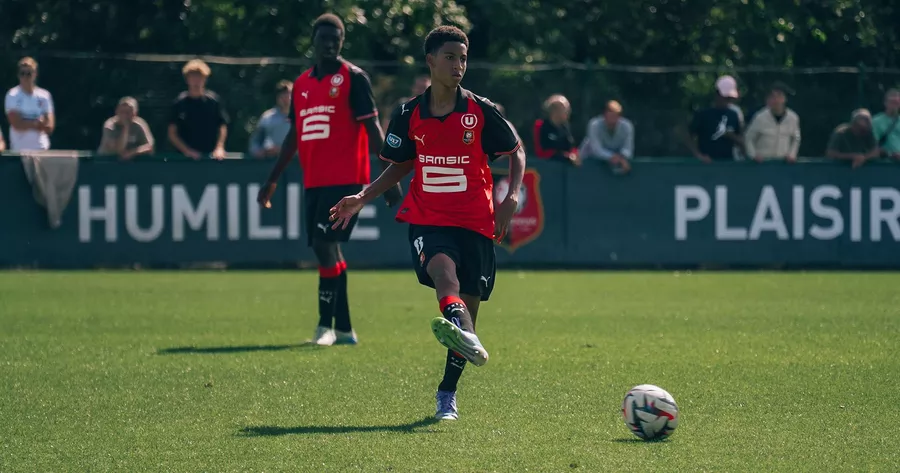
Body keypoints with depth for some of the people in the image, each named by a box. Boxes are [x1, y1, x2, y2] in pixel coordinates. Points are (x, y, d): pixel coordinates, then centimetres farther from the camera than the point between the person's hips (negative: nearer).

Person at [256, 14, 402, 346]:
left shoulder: (353, 78, -3)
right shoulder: (301, 84, 15)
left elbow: (372, 129, -6)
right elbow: (294, 136, 23)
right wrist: (272, 180, 24)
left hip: (344, 179, -7)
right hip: (313, 182, 7)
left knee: (324, 245, -15)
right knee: (326, 250, 7)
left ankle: (326, 325, -9)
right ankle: (344, 330, 12)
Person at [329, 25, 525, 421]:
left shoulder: (481, 112, 0)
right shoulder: (409, 115, 4)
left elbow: (516, 153, 9)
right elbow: (401, 165, 18)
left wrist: (512, 196, -7)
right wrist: (362, 198, 8)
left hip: (475, 223, 1)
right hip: (427, 221, -1)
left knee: (468, 306, 0)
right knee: (443, 269, -32)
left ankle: (447, 395, 18)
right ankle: (468, 340, -62)